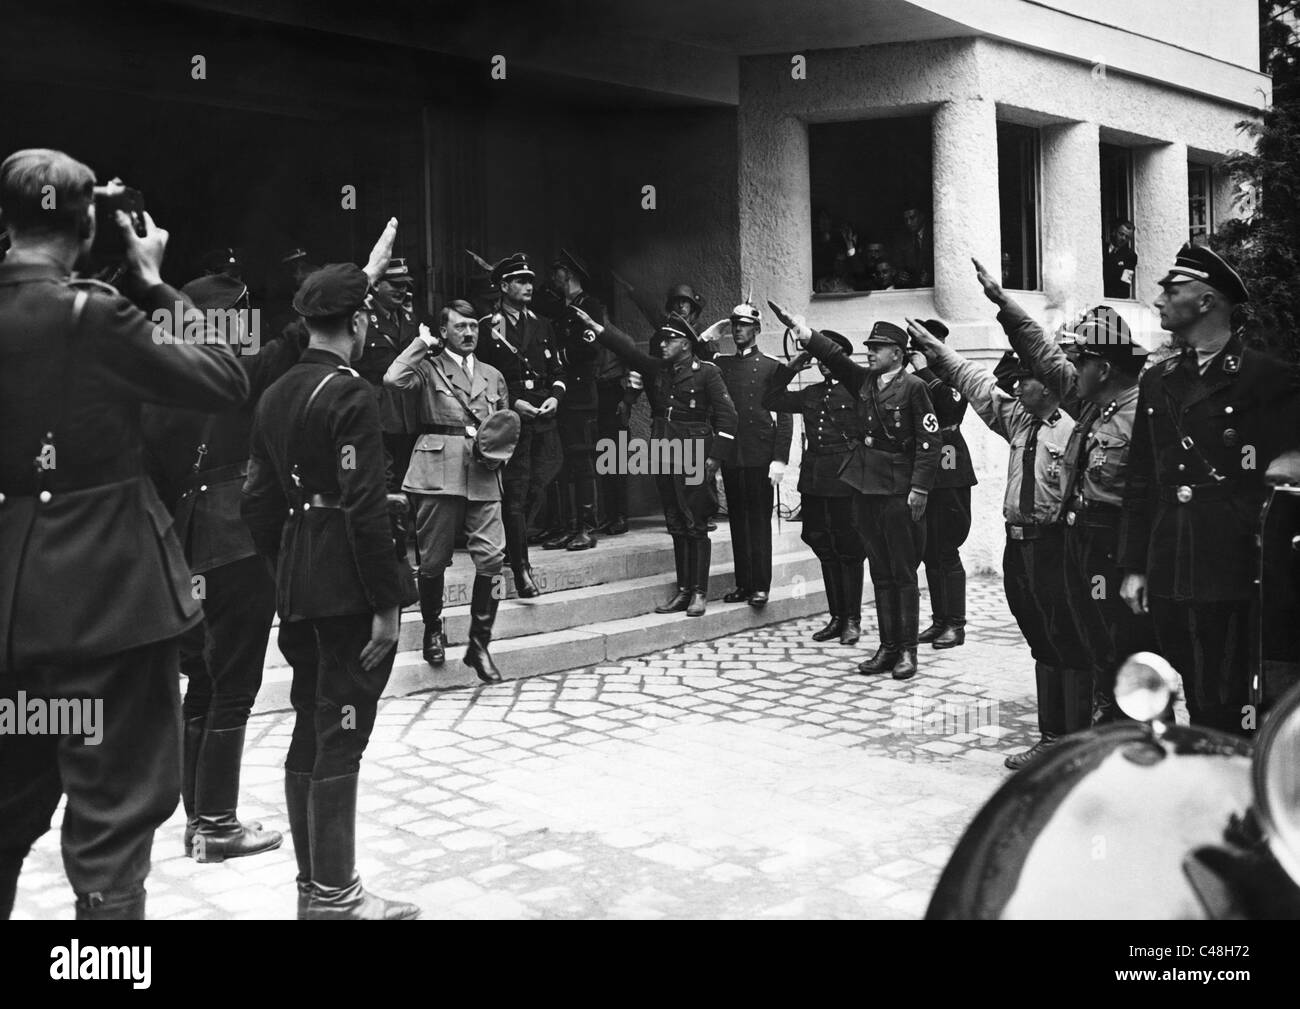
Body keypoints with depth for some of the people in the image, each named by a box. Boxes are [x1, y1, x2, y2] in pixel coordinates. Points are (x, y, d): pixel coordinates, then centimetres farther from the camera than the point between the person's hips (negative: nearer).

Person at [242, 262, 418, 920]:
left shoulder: (274, 396, 12)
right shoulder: (351, 396, -13)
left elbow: (258, 501, 14)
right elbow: (364, 508, -19)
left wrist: (285, 572, 20)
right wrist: (387, 603, -16)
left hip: (296, 587, 9)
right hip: (347, 589, -9)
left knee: (310, 731, 14)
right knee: (340, 737, -3)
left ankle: (313, 884, 24)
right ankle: (334, 897, 4)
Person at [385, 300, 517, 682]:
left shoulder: (492, 376, 21)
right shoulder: (428, 366, 6)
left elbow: (507, 427, 25)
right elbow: (394, 379, -15)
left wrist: (500, 450, 4)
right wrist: (422, 344, -3)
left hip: (483, 475, 3)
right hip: (438, 471, -3)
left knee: (491, 558, -7)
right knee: (433, 560, 2)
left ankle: (479, 644, 4)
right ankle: (432, 630, 25)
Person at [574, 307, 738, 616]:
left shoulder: (706, 372, -3)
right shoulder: (657, 370, 13)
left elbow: (726, 414, -7)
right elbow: (628, 349, 4)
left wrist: (716, 457, -12)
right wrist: (594, 326, -7)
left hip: (694, 458, -6)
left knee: (695, 527, -3)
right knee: (676, 527, 9)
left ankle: (699, 592, 3)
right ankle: (683, 591, 15)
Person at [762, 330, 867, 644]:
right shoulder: (811, 394, 16)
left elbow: (869, 432, -8)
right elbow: (771, 400, 18)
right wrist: (790, 367, 12)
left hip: (845, 480, -6)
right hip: (813, 480, 6)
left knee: (849, 550, 0)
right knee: (825, 550, 9)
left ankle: (852, 620, 8)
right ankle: (837, 617, 18)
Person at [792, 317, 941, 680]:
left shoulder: (913, 387, -7)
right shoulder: (864, 381, 13)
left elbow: (929, 441, -11)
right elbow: (835, 357, 5)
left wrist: (919, 488, -16)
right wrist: (804, 334, -10)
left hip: (899, 492, -7)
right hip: (867, 487, 7)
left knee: (903, 573, -2)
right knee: (880, 574, 10)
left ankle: (907, 650, 5)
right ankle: (887, 647, 16)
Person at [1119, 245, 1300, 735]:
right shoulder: (1157, 381, 14)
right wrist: (1134, 566, 11)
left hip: (1234, 575, -5)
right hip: (1168, 578, 5)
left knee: (1226, 708, -3)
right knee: (1197, 701, 11)